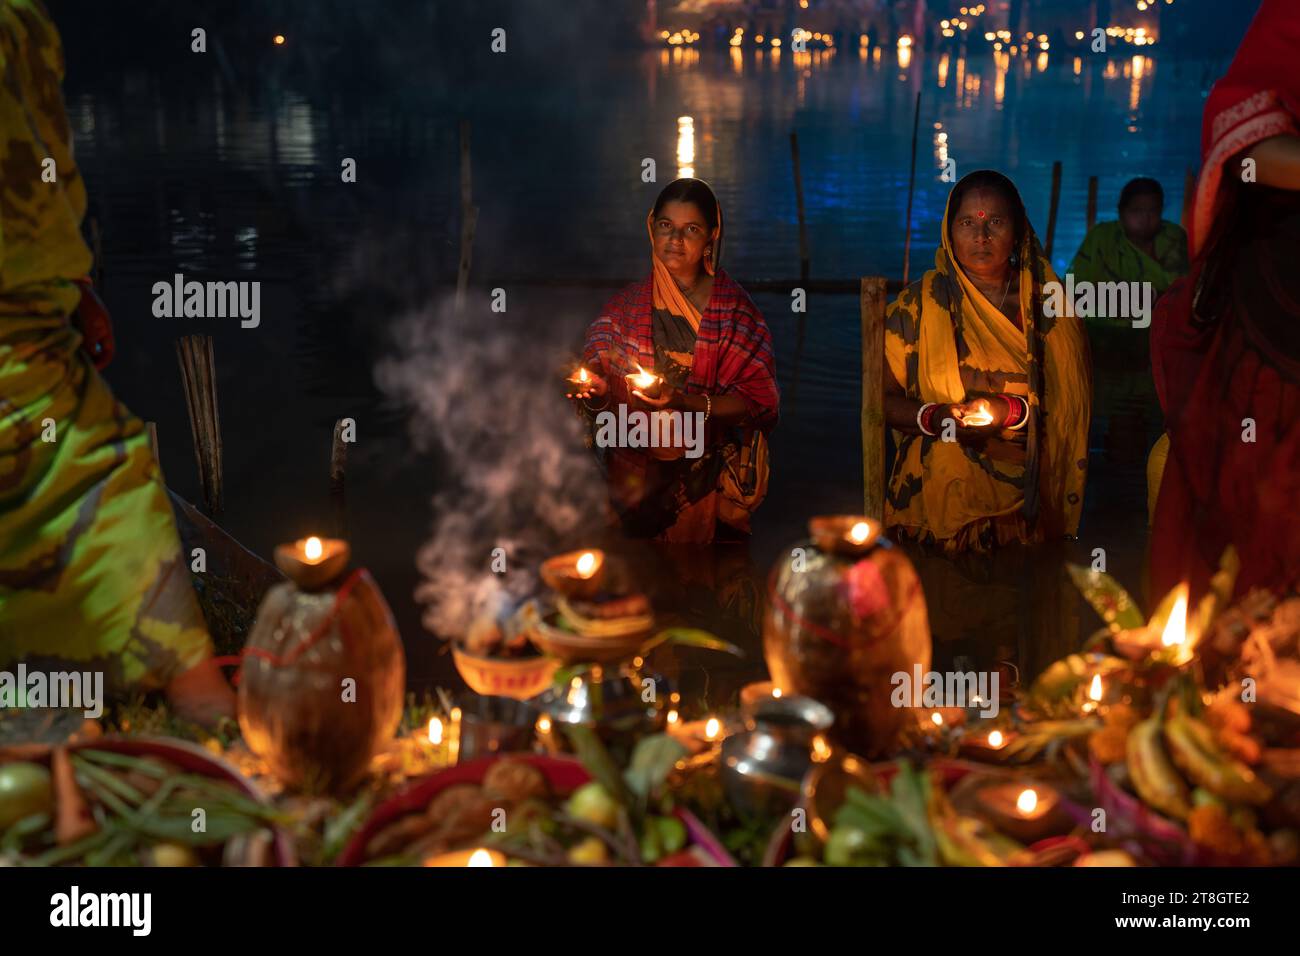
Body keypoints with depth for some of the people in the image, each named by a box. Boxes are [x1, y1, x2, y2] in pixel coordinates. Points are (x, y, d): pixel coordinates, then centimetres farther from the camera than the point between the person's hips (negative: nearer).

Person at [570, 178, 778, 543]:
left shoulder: (735, 309, -2)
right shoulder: (624, 307, 2)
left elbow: (756, 403, -8)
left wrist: (684, 402, -23)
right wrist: (597, 392, -22)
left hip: (710, 481, -1)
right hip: (637, 470, 1)